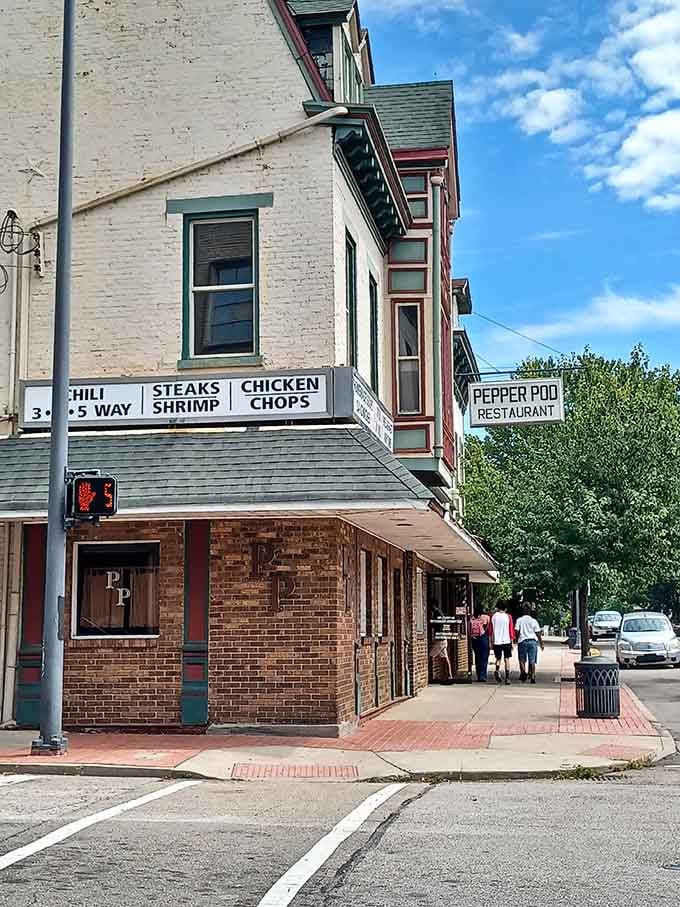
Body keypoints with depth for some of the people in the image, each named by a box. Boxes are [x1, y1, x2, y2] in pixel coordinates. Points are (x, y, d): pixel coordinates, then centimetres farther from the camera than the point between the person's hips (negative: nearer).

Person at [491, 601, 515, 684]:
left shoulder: (493, 617, 1)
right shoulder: (508, 617, -2)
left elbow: (491, 631, 3)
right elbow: (511, 630, -1)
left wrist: (491, 641, 11)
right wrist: (512, 641, 6)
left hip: (496, 641, 1)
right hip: (507, 641, -1)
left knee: (498, 658, 14)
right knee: (507, 659, 6)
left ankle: (497, 670, -14)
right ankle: (507, 678, 1)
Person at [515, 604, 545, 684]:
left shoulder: (519, 620, 1)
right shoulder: (534, 621, 4)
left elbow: (517, 631, -7)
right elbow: (538, 633, 4)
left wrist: (517, 640, 5)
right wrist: (541, 644, 10)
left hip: (522, 641, -1)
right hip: (533, 641, 1)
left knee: (522, 659, 7)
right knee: (532, 661, 6)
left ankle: (523, 671, -19)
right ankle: (532, 676, 1)